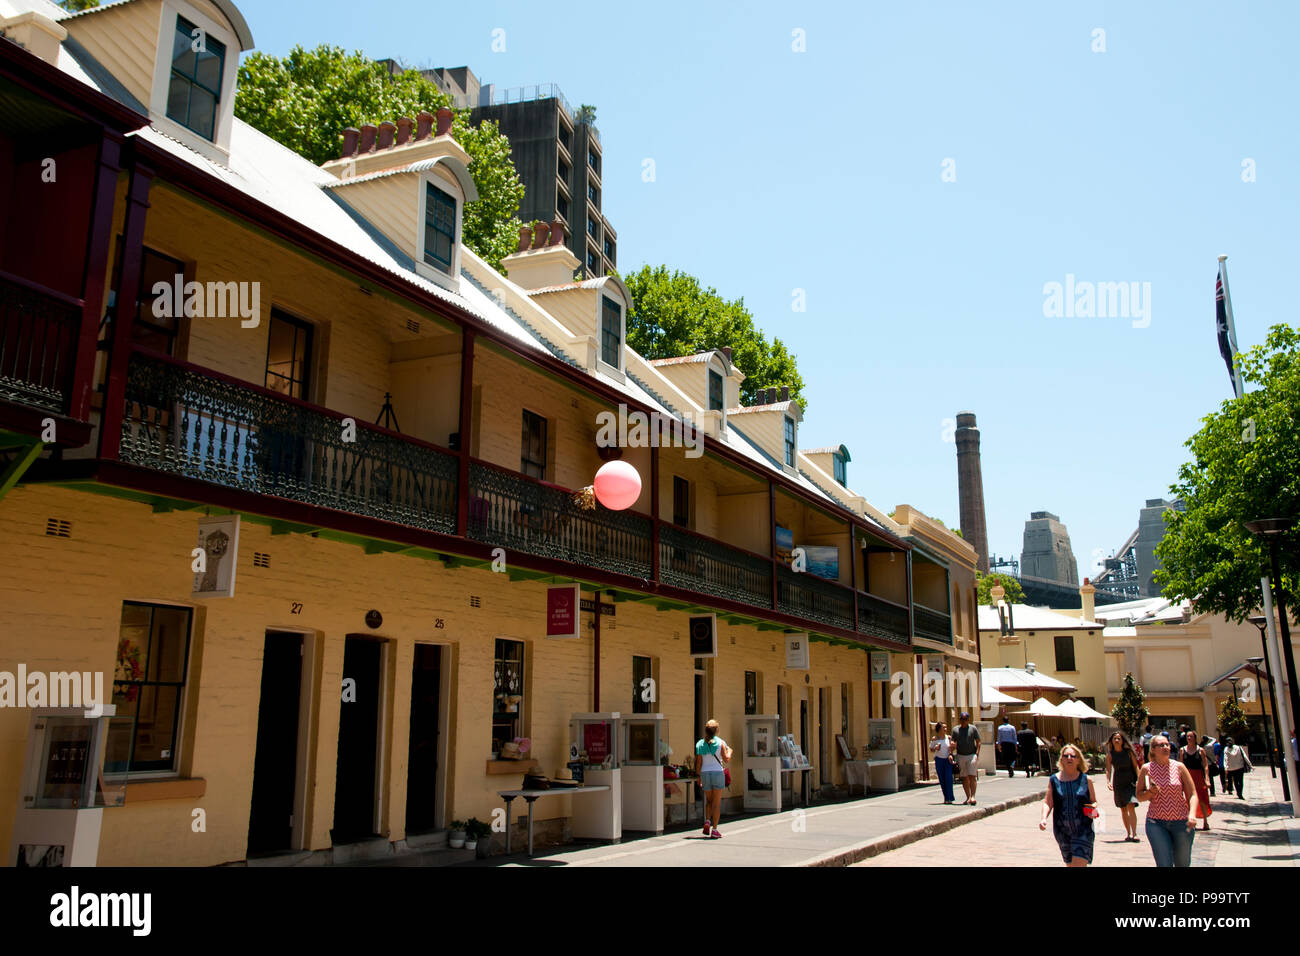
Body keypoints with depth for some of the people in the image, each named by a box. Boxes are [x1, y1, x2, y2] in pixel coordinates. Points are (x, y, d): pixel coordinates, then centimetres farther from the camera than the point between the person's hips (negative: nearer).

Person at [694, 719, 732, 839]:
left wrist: (699, 777, 10)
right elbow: (726, 760, -4)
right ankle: (714, 830, 0)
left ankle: (707, 821, 0)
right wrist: (729, 751, 16)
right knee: (717, 803, 2)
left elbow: (698, 763, 3)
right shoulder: (720, 743, -4)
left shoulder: (700, 744, 3)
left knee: (709, 800, 20)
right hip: (718, 772, -3)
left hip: (705, 773, 3)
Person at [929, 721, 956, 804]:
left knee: (948, 777, -12)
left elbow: (951, 749, 10)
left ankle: (949, 798, -9)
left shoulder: (949, 738, 1)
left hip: (948, 759, 0)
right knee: (942, 780, 3)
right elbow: (931, 750, 5)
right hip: (939, 759, 0)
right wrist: (935, 748, -14)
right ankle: (946, 798, 14)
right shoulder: (934, 739, -2)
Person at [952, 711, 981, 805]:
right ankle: (968, 797, 14)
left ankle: (973, 796, -12)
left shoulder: (973, 729, 1)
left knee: (972, 776, -11)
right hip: (960, 756, 3)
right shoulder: (955, 730, 6)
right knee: (964, 778, 6)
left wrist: (977, 754, -10)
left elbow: (978, 742, 1)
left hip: (971, 755, -3)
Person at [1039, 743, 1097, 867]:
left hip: (1083, 829, -2)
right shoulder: (1054, 780, 3)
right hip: (1062, 830, 2)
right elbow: (1047, 802, 3)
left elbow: (1094, 801, 12)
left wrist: (1094, 808, -10)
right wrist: (1043, 818, -13)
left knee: (1079, 862, -13)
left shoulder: (1086, 779, 2)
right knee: (1069, 863, 12)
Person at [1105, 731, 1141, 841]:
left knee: (1131, 807, -15)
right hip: (1118, 784, 2)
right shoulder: (1110, 754, 0)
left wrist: (1139, 780, -12)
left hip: (1131, 782, -2)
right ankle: (1128, 833, 21)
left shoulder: (1129, 752, -3)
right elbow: (1108, 769, -4)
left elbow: (1136, 766, -1)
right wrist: (1108, 781, -19)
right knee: (1123, 809, 10)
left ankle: (1134, 833, -14)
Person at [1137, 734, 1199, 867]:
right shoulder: (1146, 769, 0)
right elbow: (1139, 797, 5)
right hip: (1156, 823, -1)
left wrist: (1192, 814, -17)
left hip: (1181, 822, 1)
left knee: (1183, 863, 10)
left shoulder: (1178, 767, 1)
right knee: (1164, 863, -10)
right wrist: (1150, 792, -16)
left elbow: (1192, 794, -1)